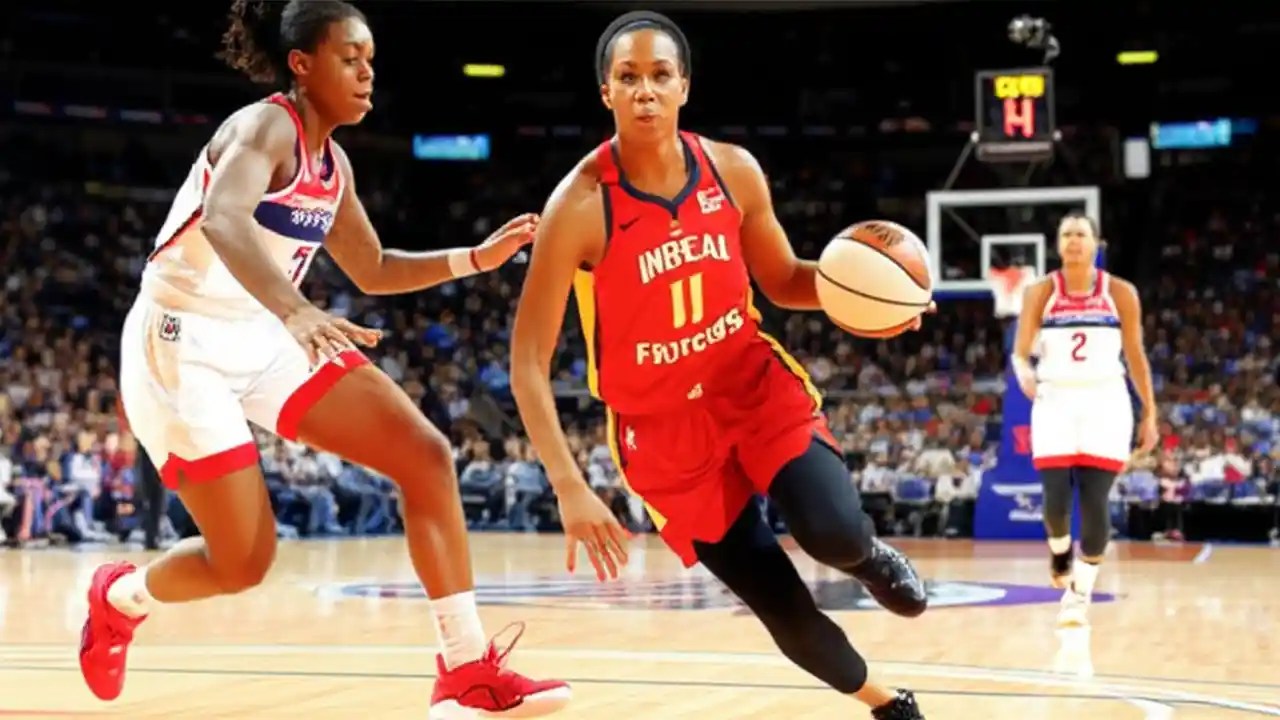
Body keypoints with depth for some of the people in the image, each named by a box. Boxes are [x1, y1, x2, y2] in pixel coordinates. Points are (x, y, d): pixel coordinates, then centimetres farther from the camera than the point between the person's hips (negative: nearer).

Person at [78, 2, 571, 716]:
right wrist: (296, 311, -55)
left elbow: (373, 271, 21)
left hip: (265, 338, 8)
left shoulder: (334, 163, 9)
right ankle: (118, 596, 29)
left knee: (426, 454, -7)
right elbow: (222, 218, -39)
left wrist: (477, 258, 8)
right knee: (245, 561, -5)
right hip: (183, 344, -8)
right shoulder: (265, 127, -18)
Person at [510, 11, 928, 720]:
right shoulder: (580, 205, -20)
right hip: (664, 424, -2)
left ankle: (872, 556, 16)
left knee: (834, 534, -24)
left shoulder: (734, 170, -8)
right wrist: (569, 487, -29)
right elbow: (528, 360, -20)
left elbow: (783, 281, 9)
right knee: (786, 613, -4)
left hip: (755, 383, 2)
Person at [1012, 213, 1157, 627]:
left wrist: (1149, 414, 6)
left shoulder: (1121, 294, 0)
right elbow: (1020, 351, -4)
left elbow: (1136, 357, 7)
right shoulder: (1041, 293, 0)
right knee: (1056, 501, -8)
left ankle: (1081, 591, 9)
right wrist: (1025, 375, -27)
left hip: (1105, 402, 0)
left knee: (1095, 503, -7)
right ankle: (1059, 550, 27)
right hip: (1055, 401, 0)